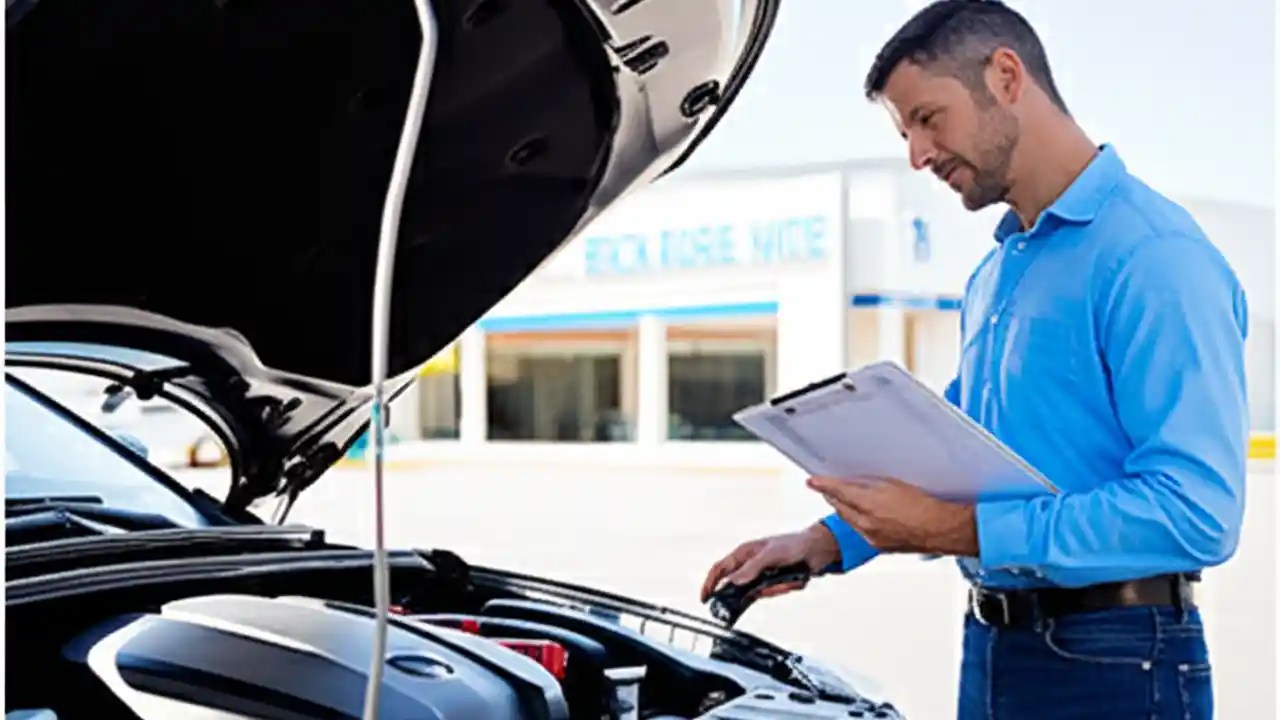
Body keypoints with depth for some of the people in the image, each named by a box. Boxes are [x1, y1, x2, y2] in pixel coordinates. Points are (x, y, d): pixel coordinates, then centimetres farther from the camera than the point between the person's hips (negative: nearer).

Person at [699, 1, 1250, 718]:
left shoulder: (1153, 255, -16)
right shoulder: (994, 274, 15)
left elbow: (1197, 510, -25)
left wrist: (962, 530, -25)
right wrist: (826, 543, 9)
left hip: (1110, 660, -9)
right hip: (990, 646, 9)